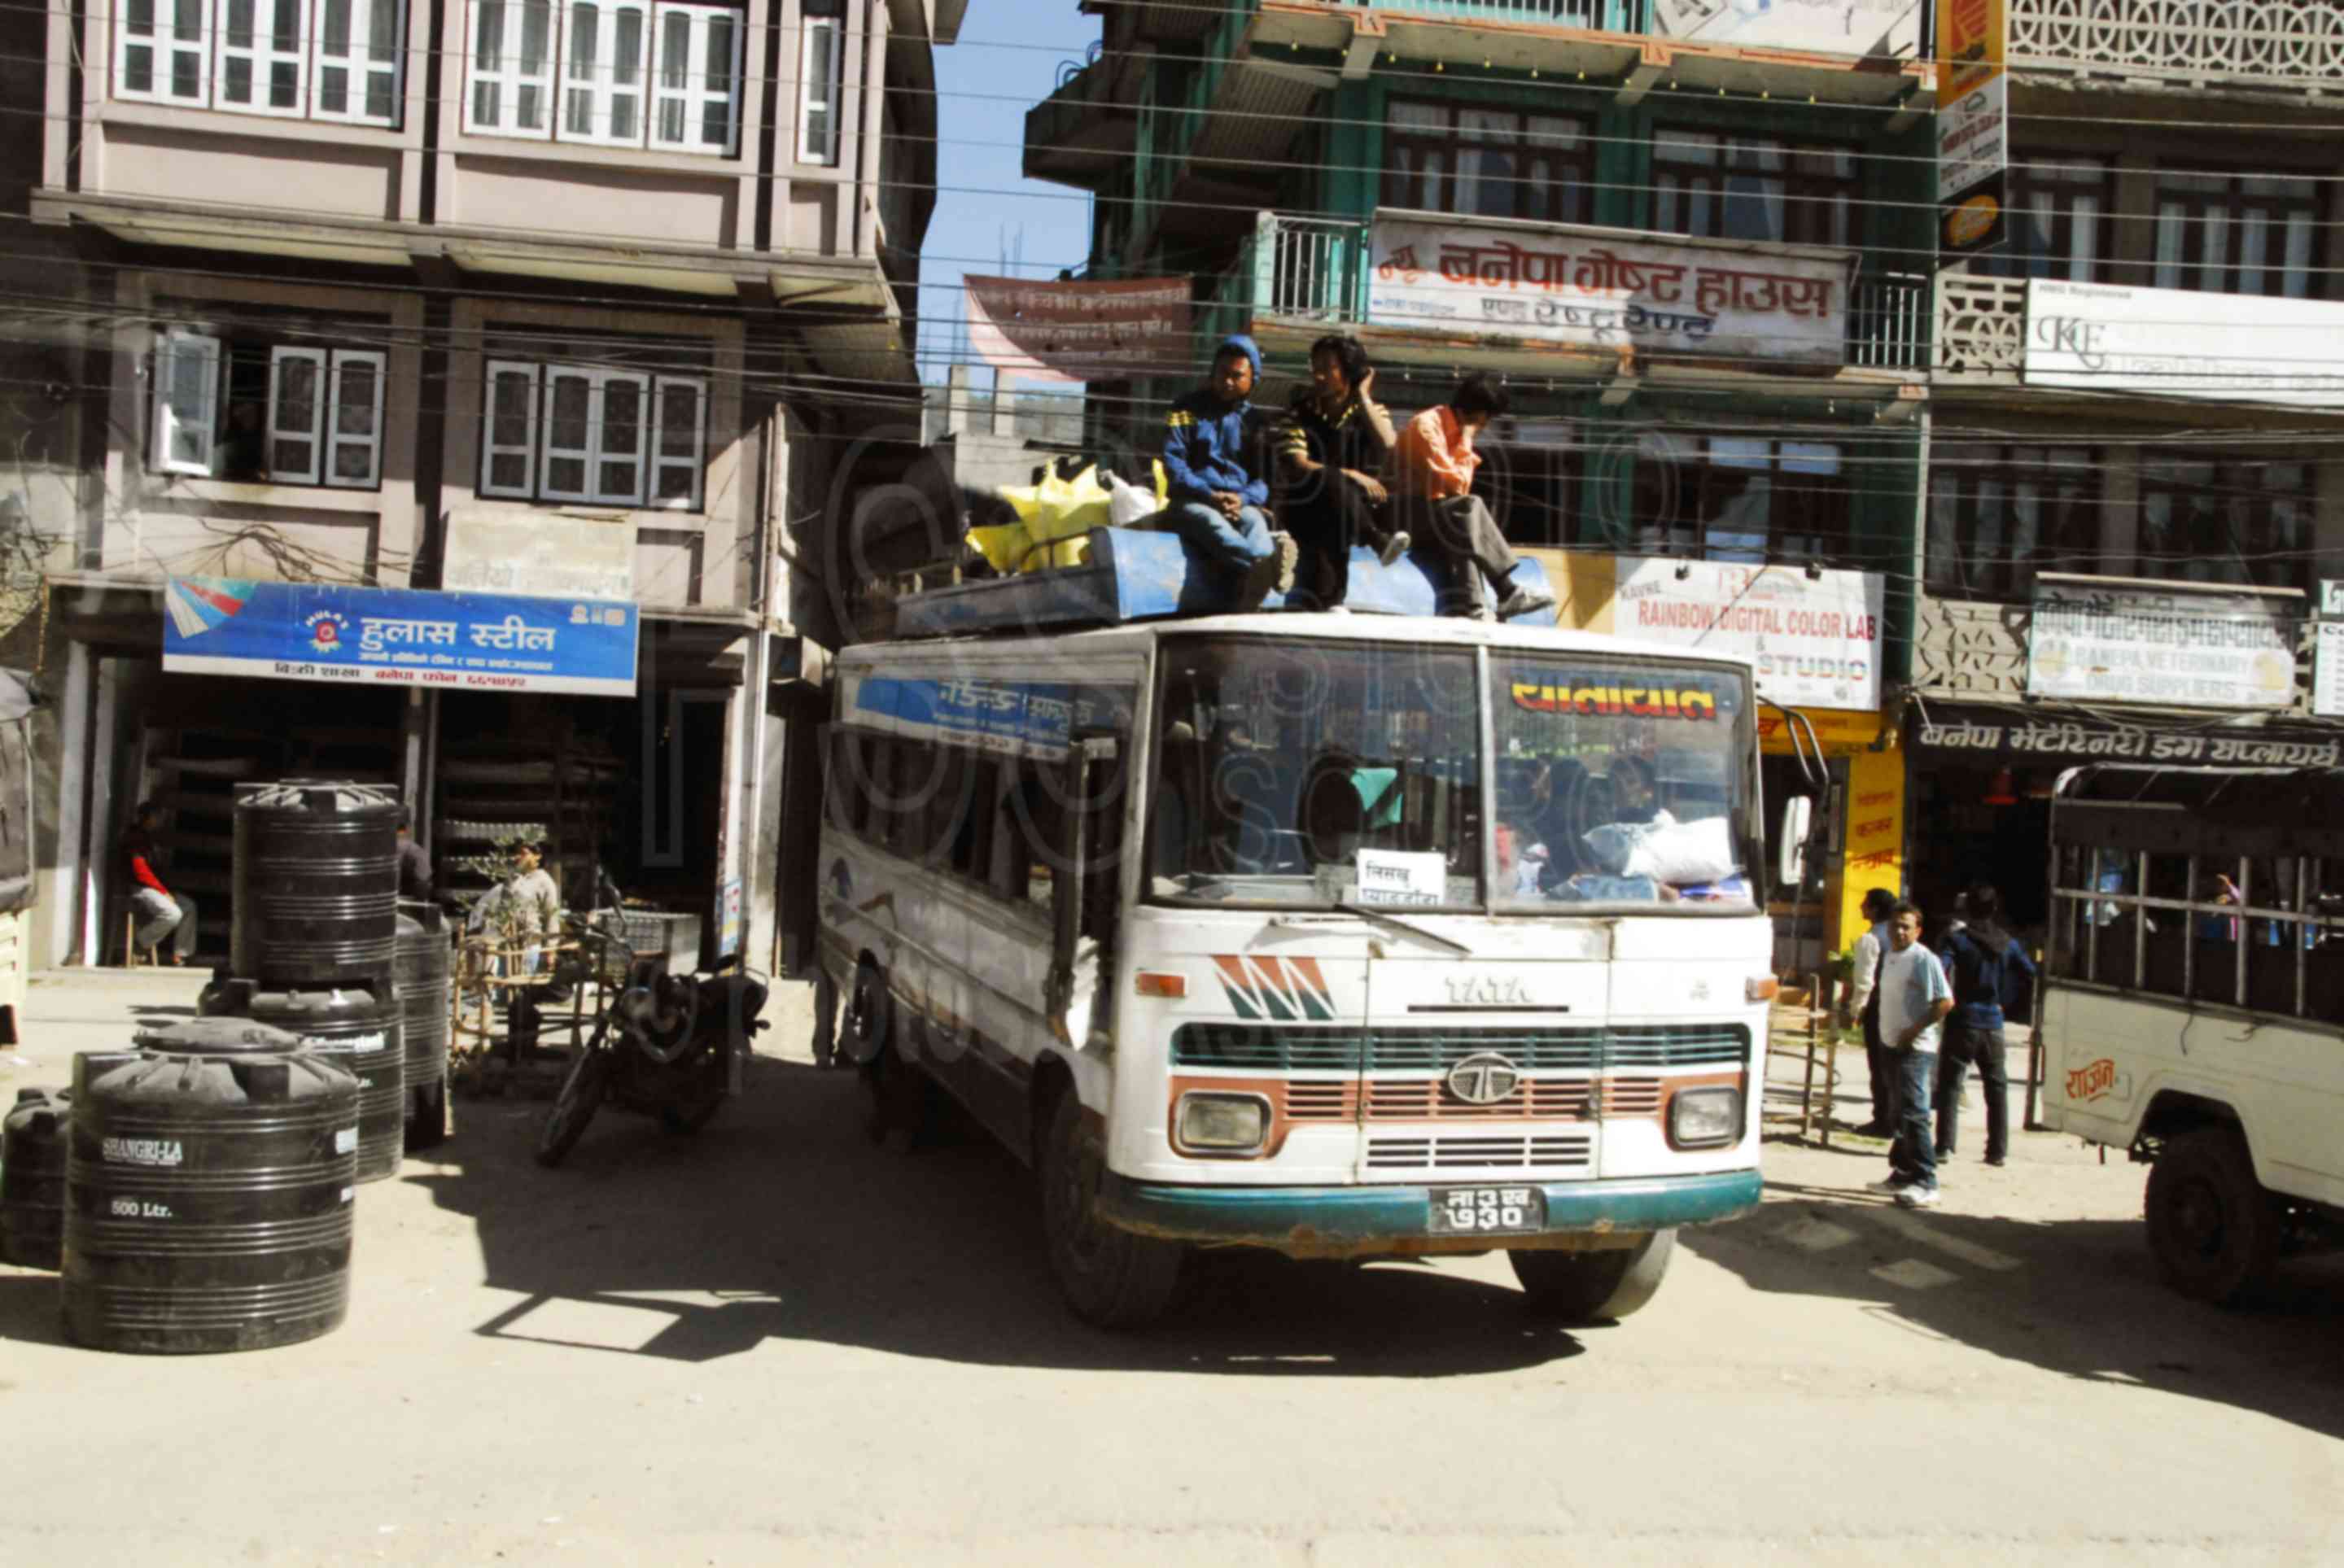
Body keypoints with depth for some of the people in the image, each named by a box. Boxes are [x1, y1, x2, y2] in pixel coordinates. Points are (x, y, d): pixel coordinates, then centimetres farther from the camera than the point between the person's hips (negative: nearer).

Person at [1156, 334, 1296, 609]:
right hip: (1191, 502, -2)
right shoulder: (1188, 409, 13)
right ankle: (1265, 564, -69)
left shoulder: (1256, 420, 19)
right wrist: (1210, 495, -15)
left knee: (1254, 520, -35)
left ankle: (1255, 579, -69)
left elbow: (1265, 478, 10)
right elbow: (1173, 464, 1)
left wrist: (1243, 498, -14)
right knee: (1210, 520, -38)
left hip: (1241, 503, 2)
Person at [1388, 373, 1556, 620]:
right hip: (1406, 509, -9)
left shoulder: (1454, 430, 12)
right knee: (1469, 508, -27)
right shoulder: (1426, 425, -14)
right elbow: (1455, 484, -18)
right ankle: (1507, 594, -29)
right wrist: (1465, 442, -11)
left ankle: (1471, 604, -33)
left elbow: (1459, 486, 4)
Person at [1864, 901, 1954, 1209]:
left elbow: (1946, 1002, -17)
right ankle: (1902, 1173, 23)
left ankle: (1926, 1184, -13)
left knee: (1913, 1114, -13)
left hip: (1915, 1048, -9)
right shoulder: (1890, 957, 14)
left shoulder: (1923, 959, -12)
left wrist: (1914, 1030, -18)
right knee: (1900, 1114, 15)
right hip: (1891, 1045, 9)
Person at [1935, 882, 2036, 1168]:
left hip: (1963, 1021, -3)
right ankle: (1998, 1150, 13)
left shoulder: (1959, 939, -6)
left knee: (1950, 1085, 1)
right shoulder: (2008, 943, 5)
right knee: (1997, 1088, 12)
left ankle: (1944, 1147, -6)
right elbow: (2032, 973, 4)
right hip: (1994, 1023, 3)